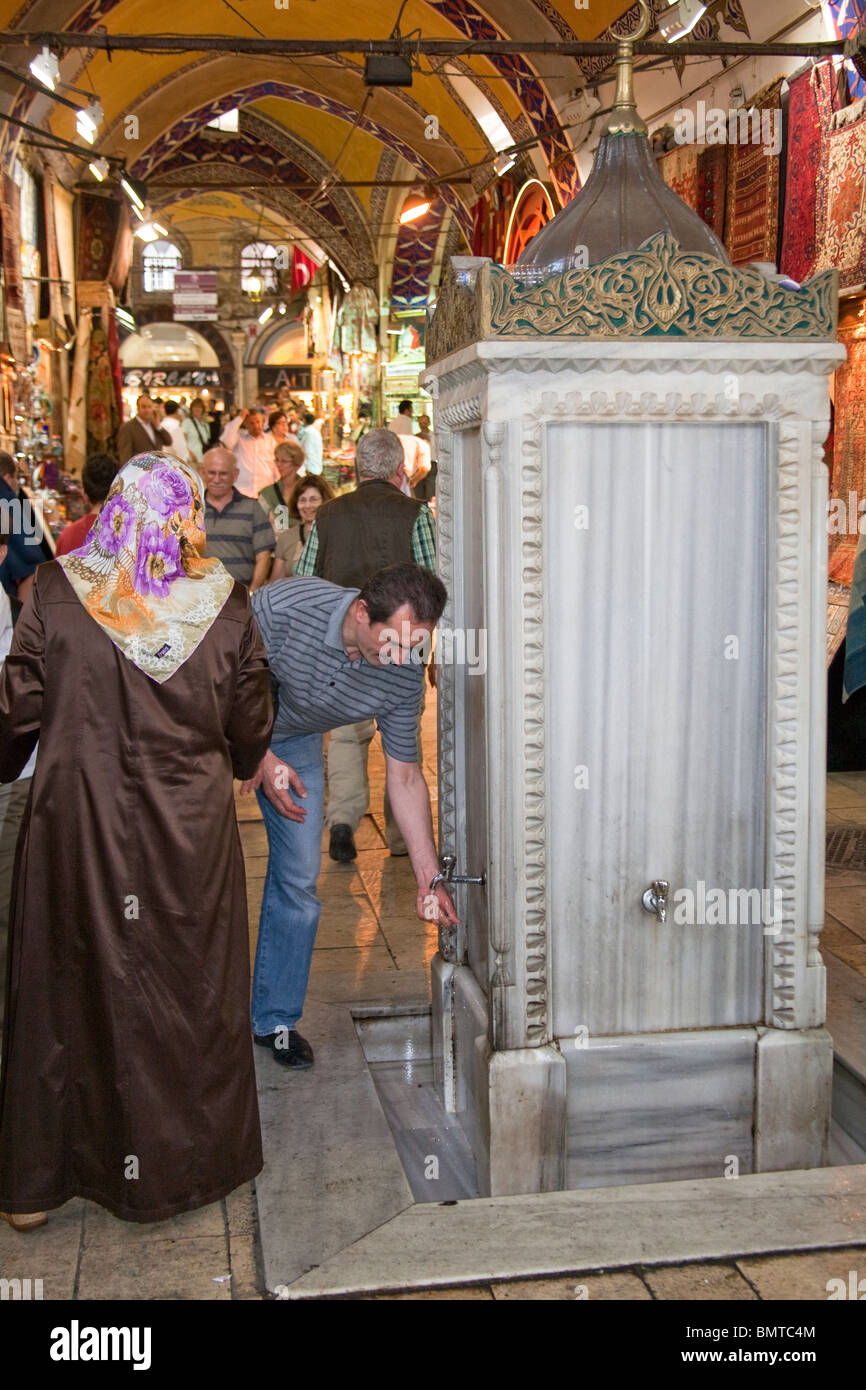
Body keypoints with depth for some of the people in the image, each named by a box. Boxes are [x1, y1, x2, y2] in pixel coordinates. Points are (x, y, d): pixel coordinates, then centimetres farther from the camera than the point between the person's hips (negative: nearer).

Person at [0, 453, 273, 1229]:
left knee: (68, 989, 15)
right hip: (191, 832, 0)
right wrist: (239, 767, 24)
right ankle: (183, 1165, 31)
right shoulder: (225, 604, -7)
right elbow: (251, 728, 2)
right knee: (186, 994, 15)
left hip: (76, 824, 0)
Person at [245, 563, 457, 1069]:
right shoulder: (282, 607, -37)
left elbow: (405, 777, -12)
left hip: (295, 741, 3)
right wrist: (261, 758, -25)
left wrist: (429, 877, -13)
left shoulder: (406, 677, -23)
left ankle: (275, 1019, 16)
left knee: (299, 880, -1)